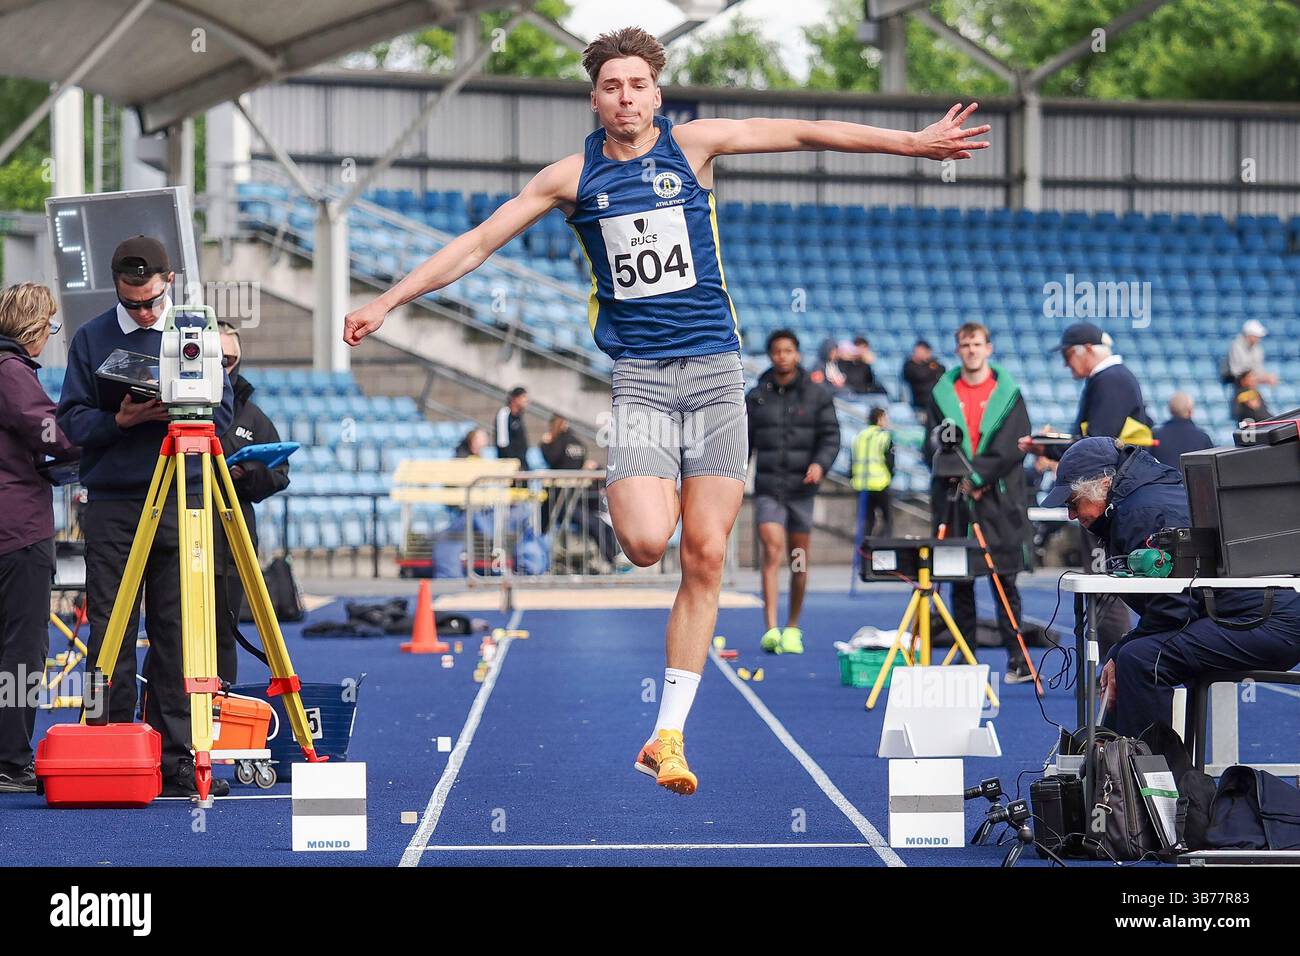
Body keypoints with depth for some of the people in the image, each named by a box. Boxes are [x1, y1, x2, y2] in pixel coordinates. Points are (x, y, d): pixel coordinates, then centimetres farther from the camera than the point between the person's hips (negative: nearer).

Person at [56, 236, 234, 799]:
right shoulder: (91, 339, 8)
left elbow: (222, 414, 6)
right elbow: (72, 420, 3)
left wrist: (177, 410, -13)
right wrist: (119, 420, -15)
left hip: (180, 504, 0)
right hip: (110, 505, 0)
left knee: (176, 635, 0)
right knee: (110, 635, 0)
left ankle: (175, 760, 4)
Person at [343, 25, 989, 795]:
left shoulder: (694, 144, 4)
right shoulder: (573, 177, 5)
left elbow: (806, 133, 2)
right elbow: (477, 244, 10)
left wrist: (912, 141, -3)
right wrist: (388, 302, 8)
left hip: (715, 371, 1)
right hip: (638, 378, -1)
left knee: (706, 559, -3)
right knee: (646, 543, -23)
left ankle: (668, 735, 4)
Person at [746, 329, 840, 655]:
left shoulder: (817, 395, 6)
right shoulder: (755, 397, 8)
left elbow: (831, 436, 2)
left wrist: (820, 463, -17)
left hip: (802, 488, 1)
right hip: (768, 488, -1)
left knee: (798, 562, 7)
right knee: (773, 552, -16)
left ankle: (793, 628, 21)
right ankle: (770, 630, -24)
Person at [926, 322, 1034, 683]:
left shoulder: (1008, 393, 5)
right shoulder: (942, 393, 10)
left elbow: (1014, 446, -4)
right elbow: (934, 445, 7)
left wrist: (978, 477, -12)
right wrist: (958, 474, -11)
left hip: (998, 499, -2)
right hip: (953, 497, 2)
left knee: (1004, 580, -4)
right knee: (959, 583, 4)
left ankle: (1017, 659, -4)